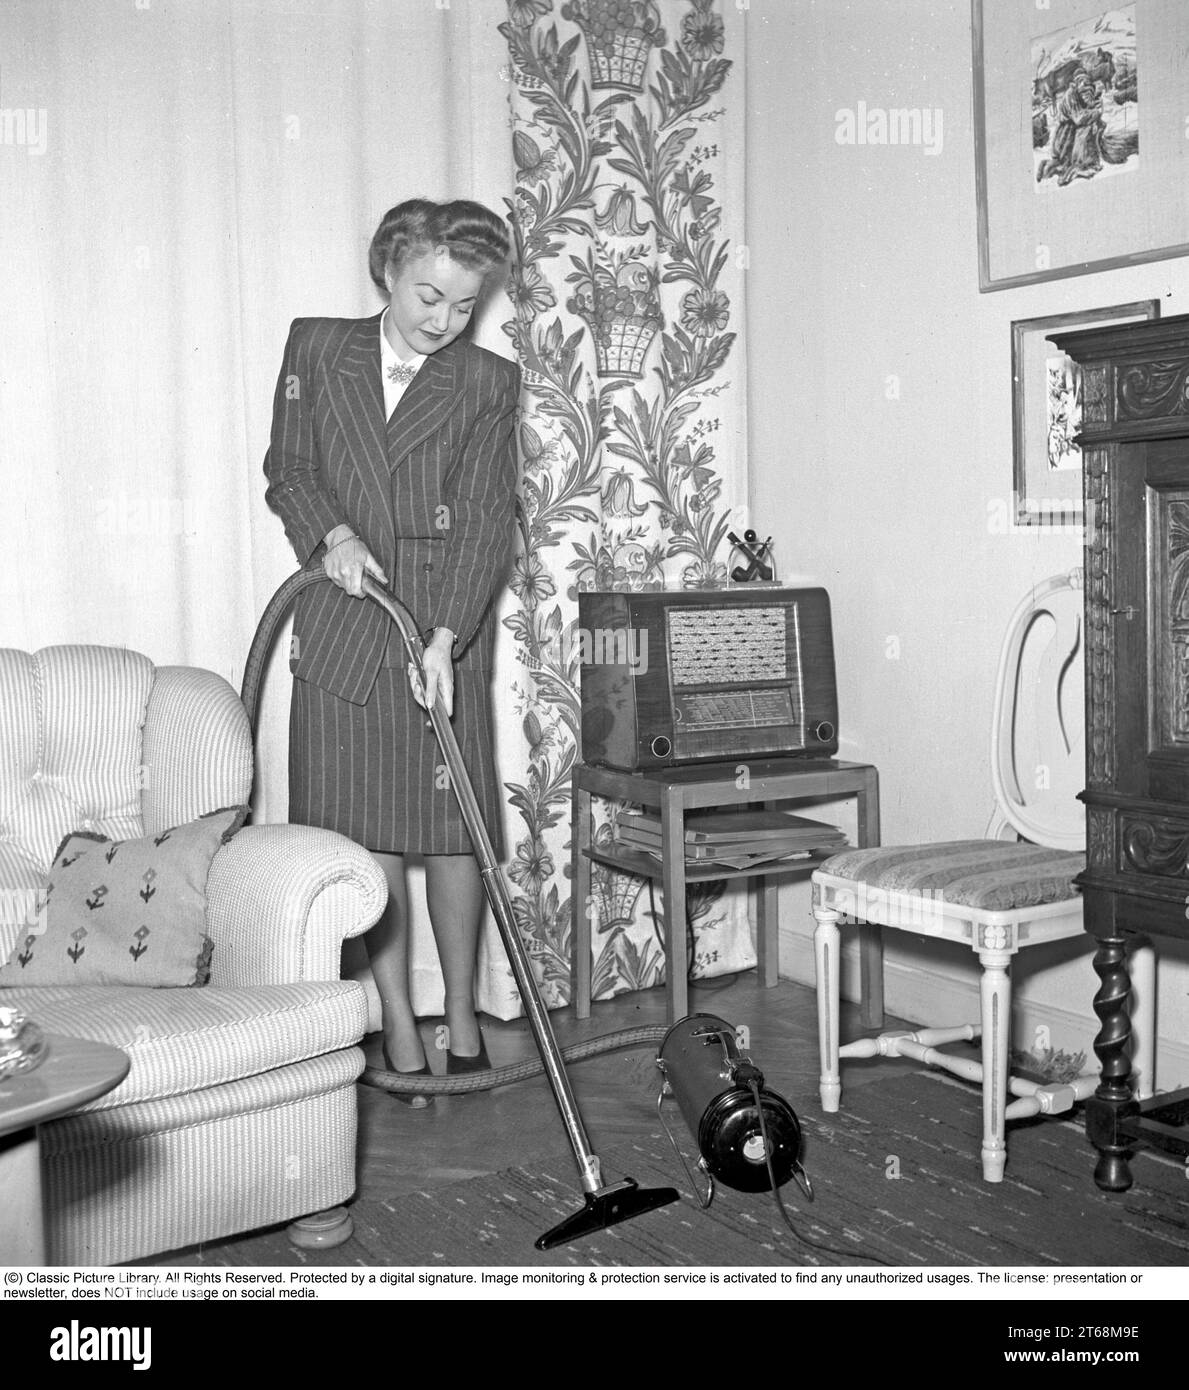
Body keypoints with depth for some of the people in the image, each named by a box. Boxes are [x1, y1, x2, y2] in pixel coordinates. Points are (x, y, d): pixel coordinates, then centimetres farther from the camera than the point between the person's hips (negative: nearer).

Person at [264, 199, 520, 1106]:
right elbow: (288, 470, 10)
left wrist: (445, 637, -18)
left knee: (451, 828, 2)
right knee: (366, 834, 2)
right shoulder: (317, 349, 7)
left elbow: (487, 521, -6)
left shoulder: (488, 384, 2)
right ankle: (399, 1025, 12)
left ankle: (462, 1017, 18)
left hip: (447, 630, -1)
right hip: (343, 627, 1)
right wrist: (332, 532, -12)